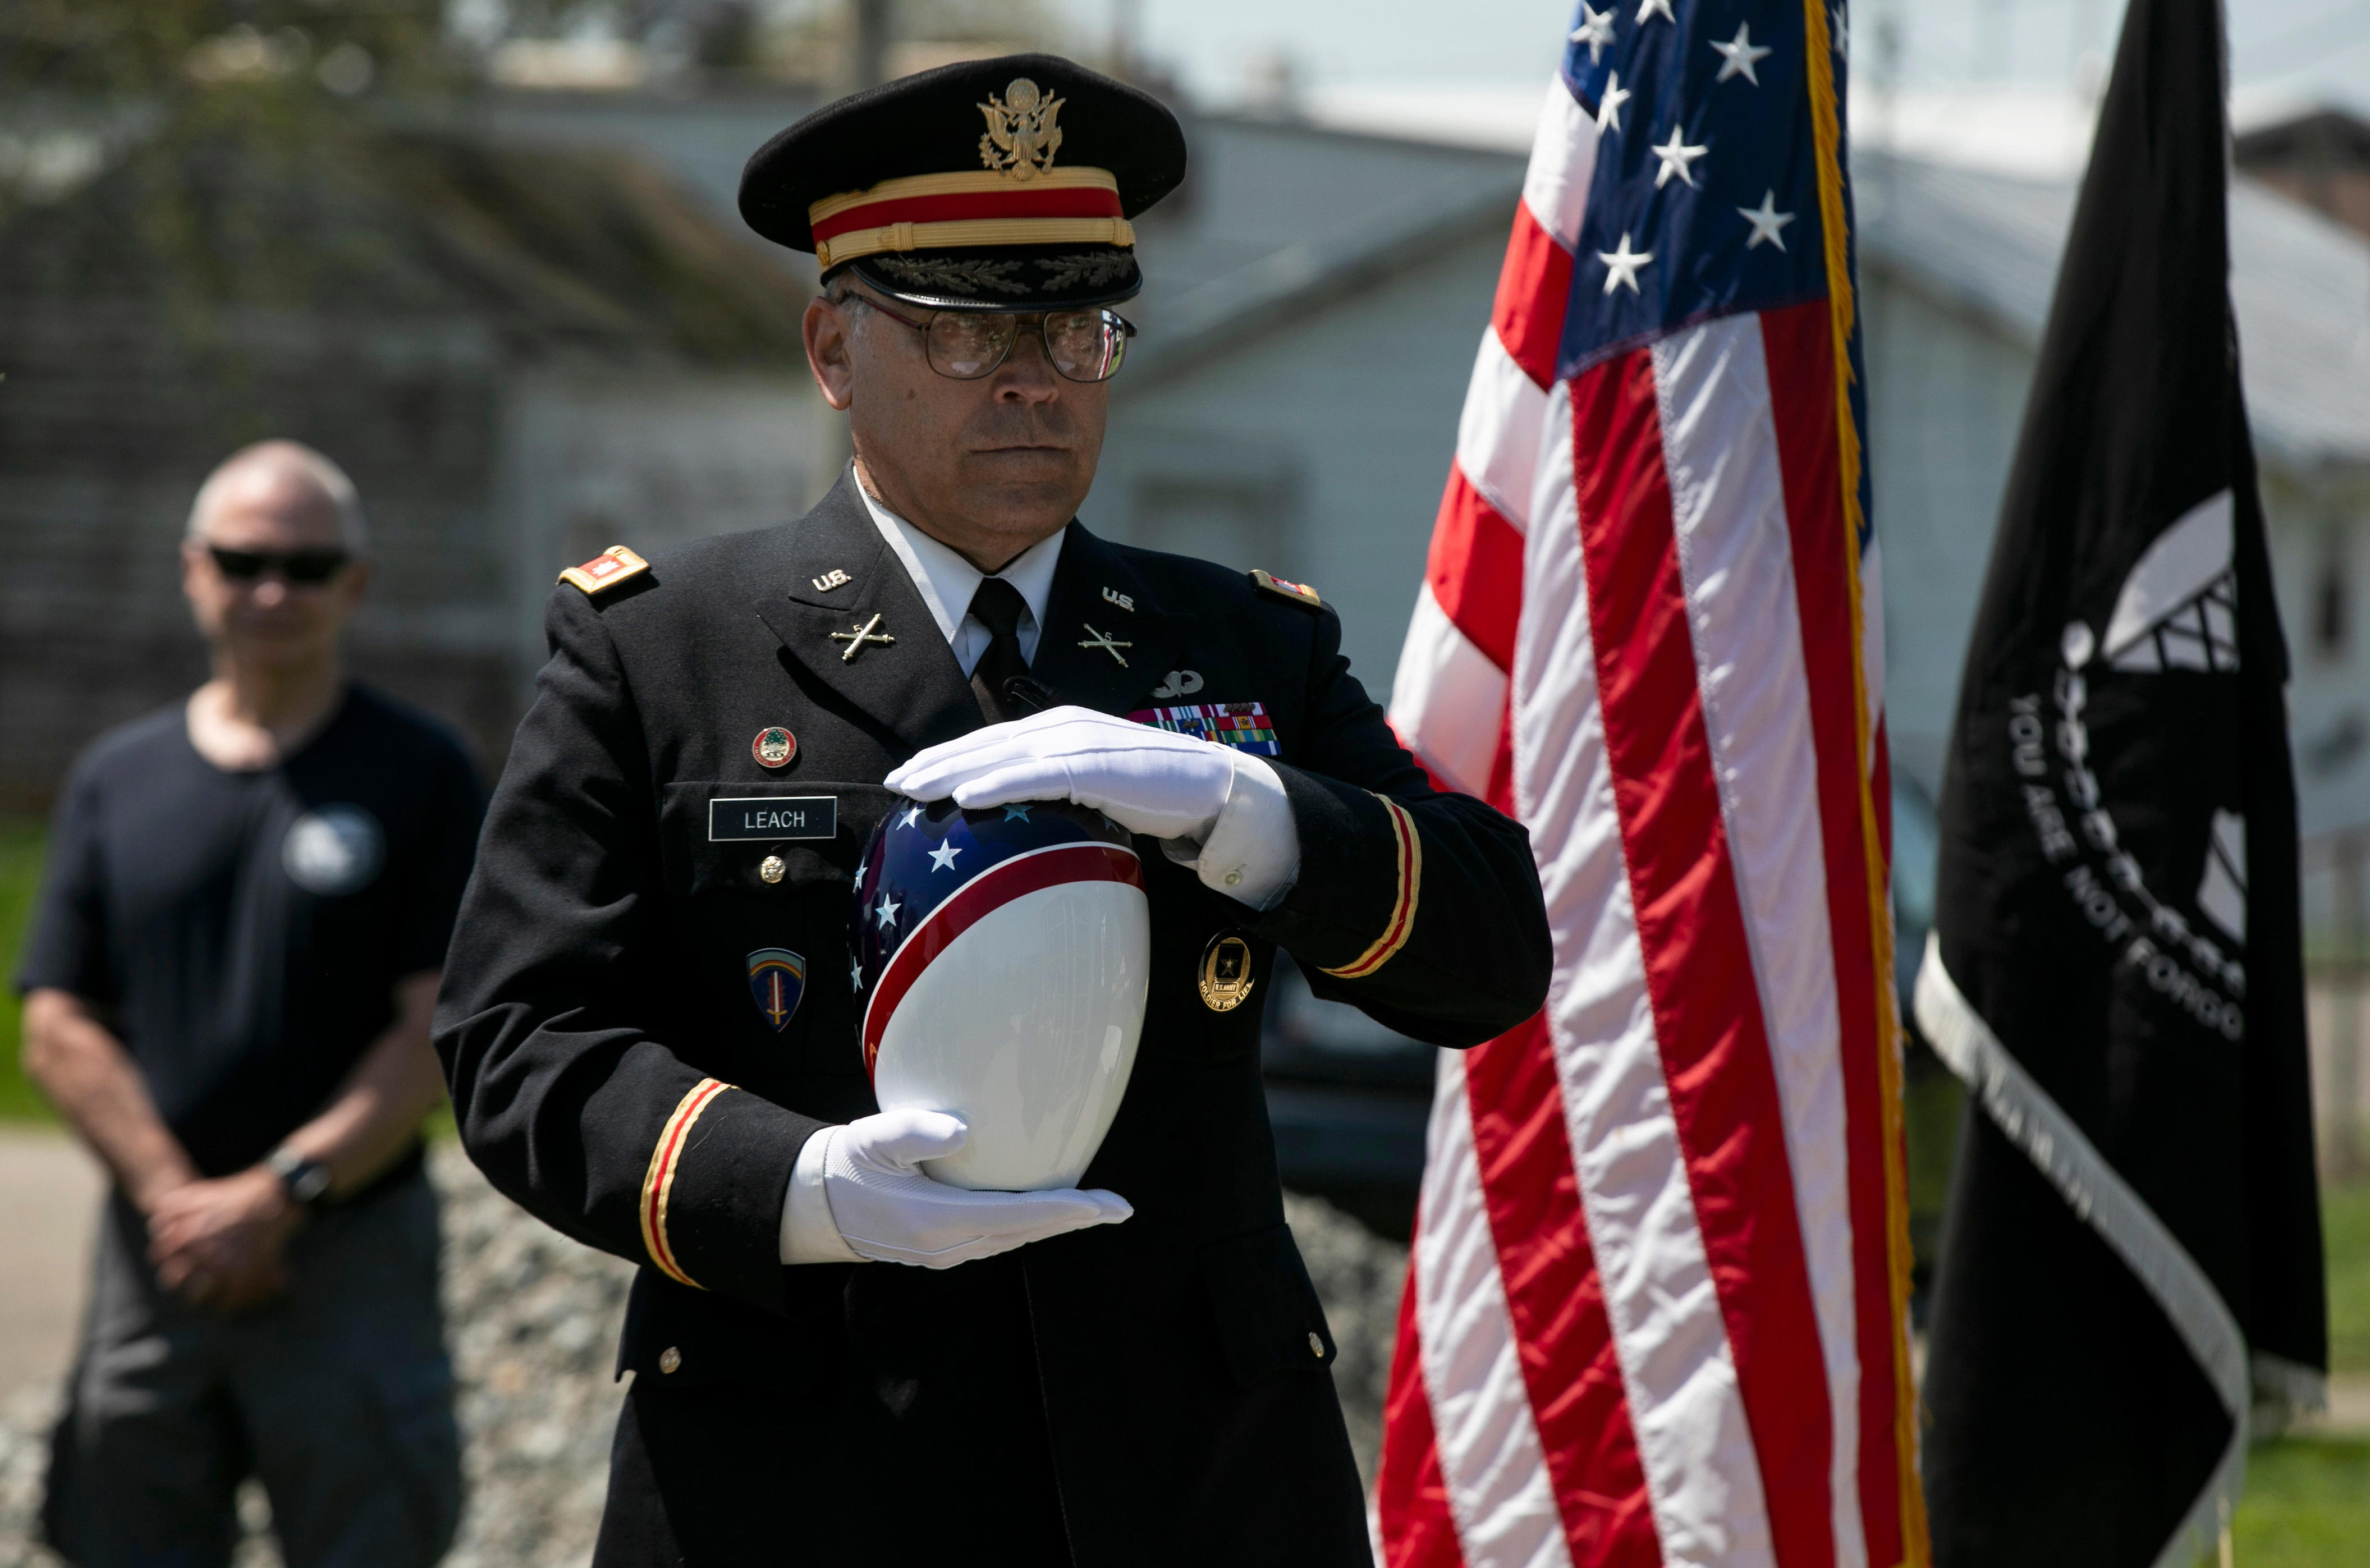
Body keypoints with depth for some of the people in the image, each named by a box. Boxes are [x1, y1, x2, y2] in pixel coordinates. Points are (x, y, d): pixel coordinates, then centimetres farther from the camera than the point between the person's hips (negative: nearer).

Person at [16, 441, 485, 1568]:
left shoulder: (418, 775, 2)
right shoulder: (117, 780, 10)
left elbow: (441, 1031, -5)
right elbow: (58, 1030, 5)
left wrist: (282, 1195, -14)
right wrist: (173, 1196, -10)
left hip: (351, 1256, -3)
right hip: (154, 1253, 3)